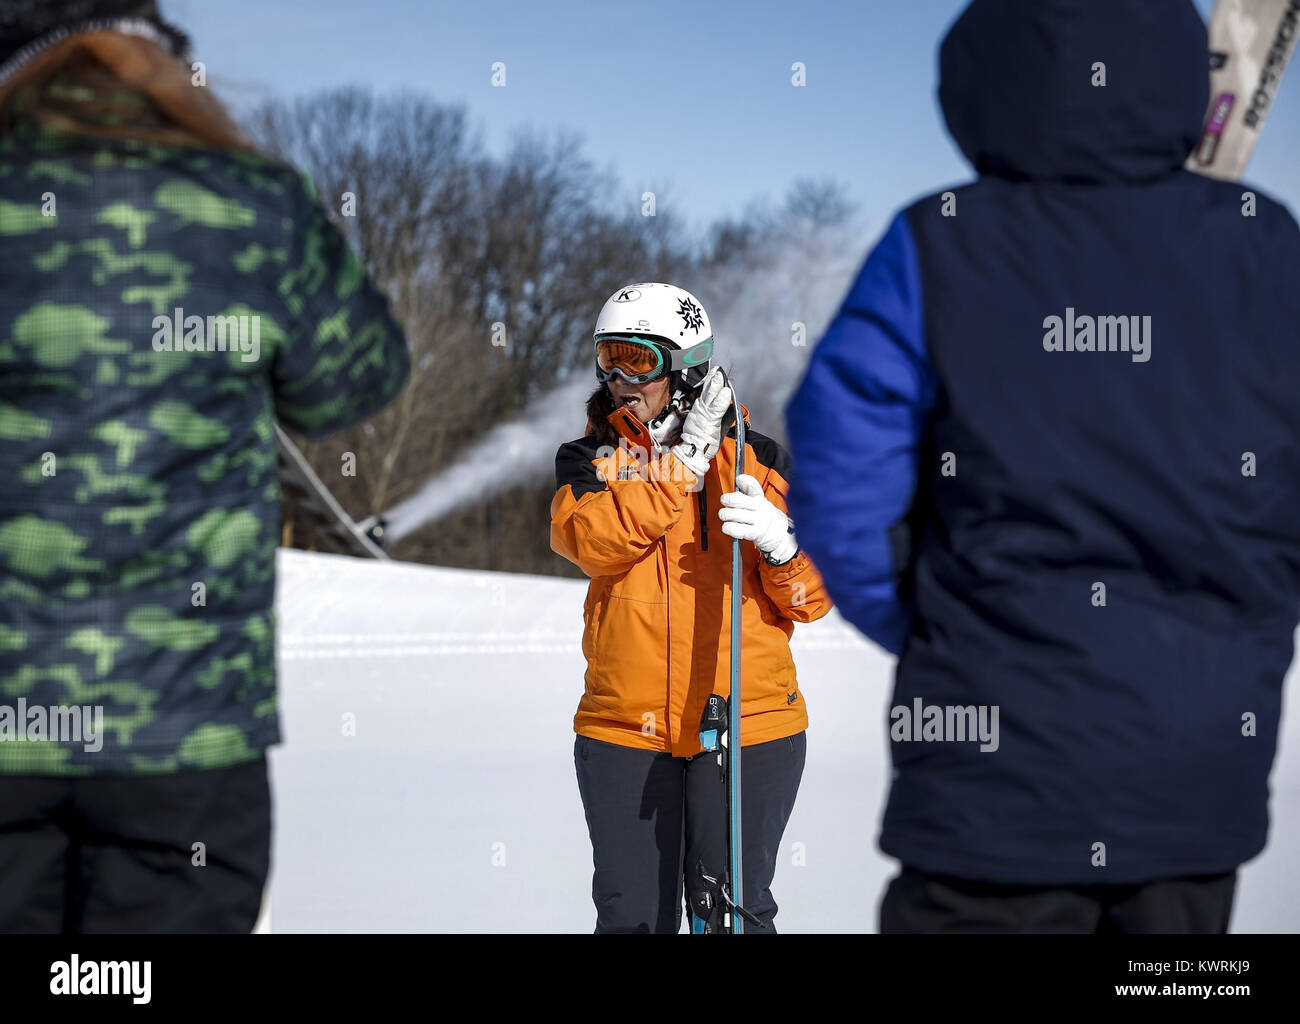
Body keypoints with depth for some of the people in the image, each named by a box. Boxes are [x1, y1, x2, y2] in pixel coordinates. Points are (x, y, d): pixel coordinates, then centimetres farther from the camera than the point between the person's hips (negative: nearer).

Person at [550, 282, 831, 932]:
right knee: (632, 916, 6)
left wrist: (776, 542, -20)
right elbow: (591, 539, -15)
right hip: (624, 727, 1)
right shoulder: (589, 459, 8)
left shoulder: (759, 460, 5)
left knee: (731, 913, 1)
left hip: (748, 726, -1)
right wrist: (687, 458, -15)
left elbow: (814, 598, 1)